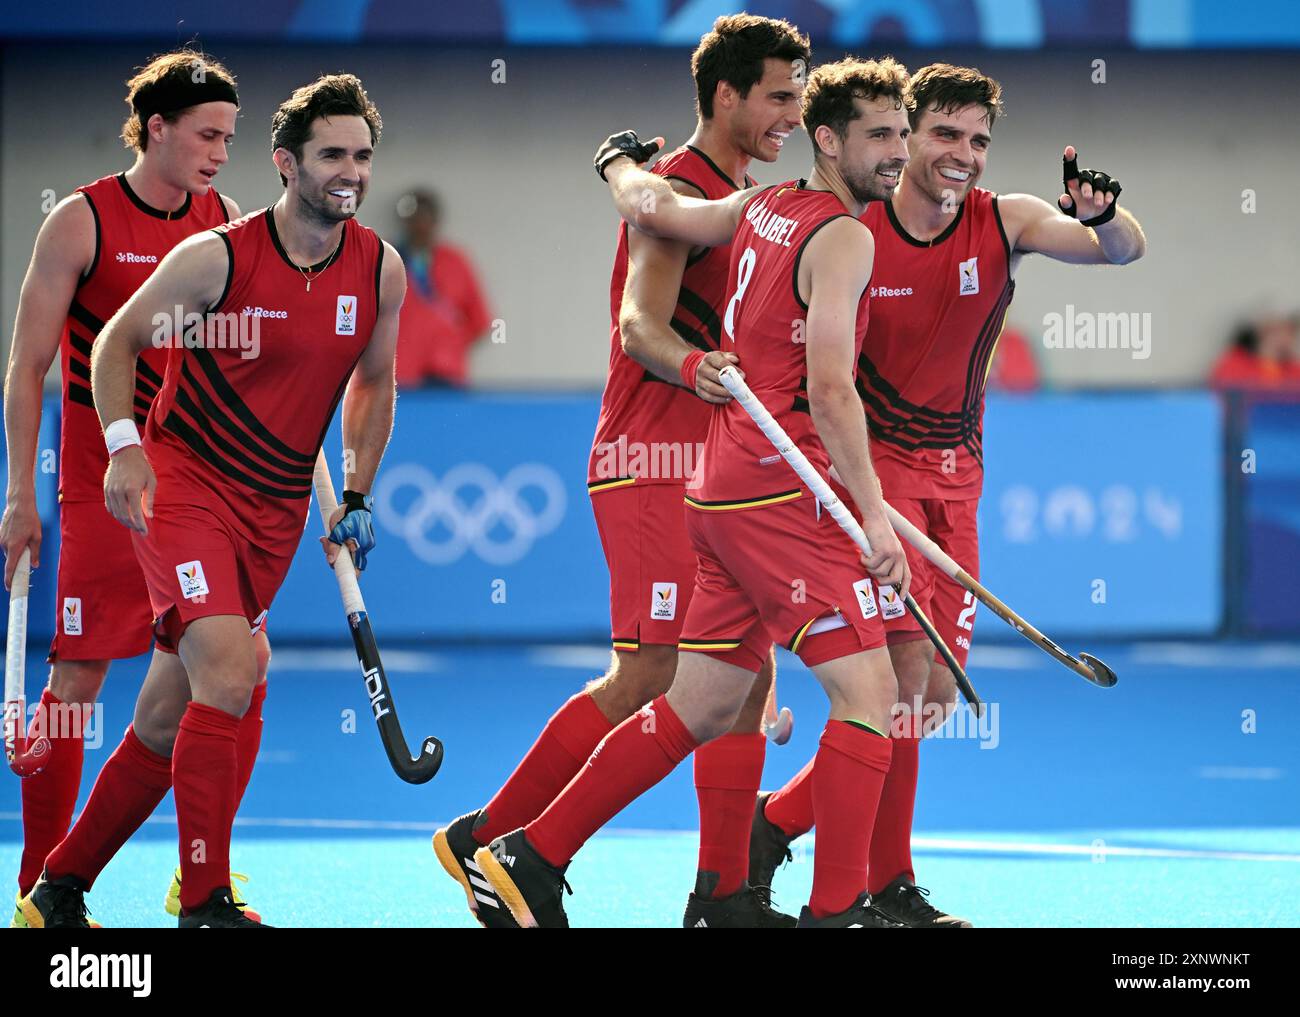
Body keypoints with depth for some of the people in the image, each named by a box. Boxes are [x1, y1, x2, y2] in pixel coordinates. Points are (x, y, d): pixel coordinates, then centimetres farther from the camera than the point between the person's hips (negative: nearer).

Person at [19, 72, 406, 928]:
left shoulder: (380, 271, 0)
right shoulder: (216, 257, -12)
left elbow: (372, 384, 17)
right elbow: (117, 341, 1)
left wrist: (356, 500, 12)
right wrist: (124, 446, -12)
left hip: (278, 506, 5)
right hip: (183, 481, -5)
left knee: (170, 710, 6)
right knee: (228, 671, -22)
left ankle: (63, 886, 19)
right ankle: (204, 904, -14)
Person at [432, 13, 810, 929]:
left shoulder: (745, 199, 18)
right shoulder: (676, 191, -11)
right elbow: (639, 325, -23)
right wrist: (693, 366, -41)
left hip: (717, 473, 9)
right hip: (652, 465, -9)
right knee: (647, 676, -12)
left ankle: (723, 891, 7)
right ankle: (487, 841, -3)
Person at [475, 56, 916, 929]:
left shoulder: (765, 209, 11)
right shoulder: (841, 236, -12)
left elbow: (653, 208, 17)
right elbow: (830, 389, -20)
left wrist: (622, 161, 39)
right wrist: (874, 514, -21)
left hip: (726, 491, 9)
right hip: (782, 490, -9)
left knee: (701, 710, 14)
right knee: (869, 691, -8)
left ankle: (530, 858, 18)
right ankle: (836, 909, -11)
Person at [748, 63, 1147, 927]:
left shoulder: (1005, 223, -4)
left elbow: (1126, 249, -19)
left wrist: (1101, 217, -39)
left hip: (954, 473, 5)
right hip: (870, 463, -5)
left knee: (937, 693, 5)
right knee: (906, 663, -17)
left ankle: (778, 820, 19)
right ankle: (887, 885, -7)